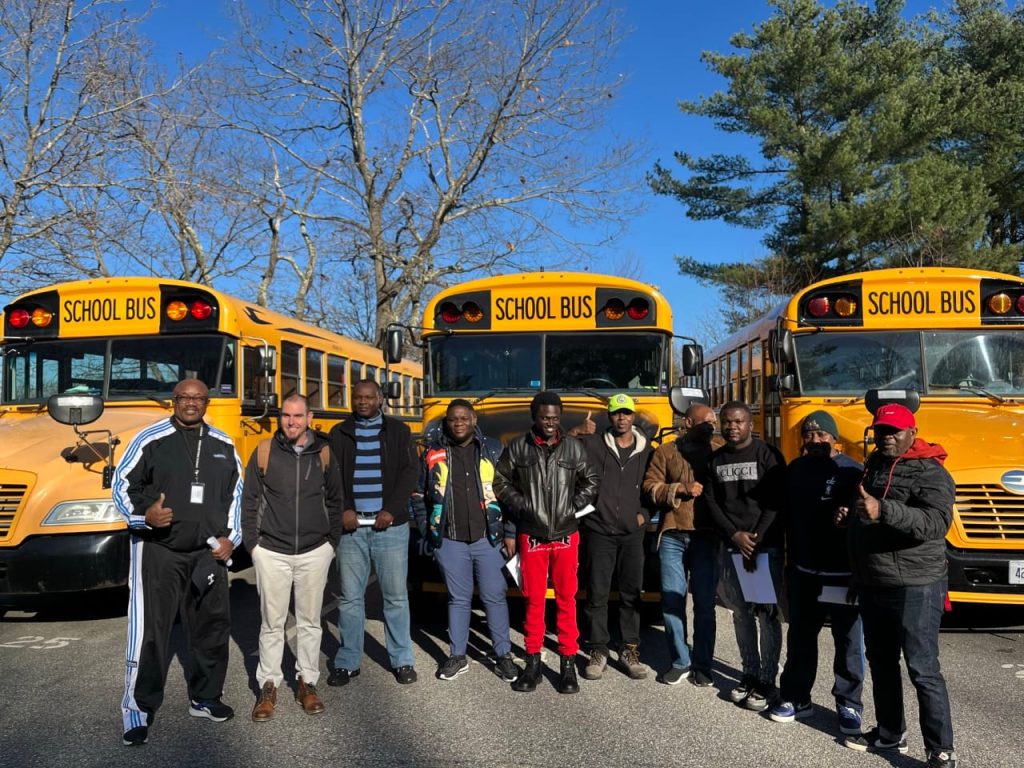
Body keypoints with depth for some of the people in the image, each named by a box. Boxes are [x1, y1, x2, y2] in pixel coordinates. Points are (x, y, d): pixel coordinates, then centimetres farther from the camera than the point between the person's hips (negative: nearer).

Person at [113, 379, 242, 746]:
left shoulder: (223, 445, 7)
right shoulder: (150, 439, -6)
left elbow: (236, 493, 14)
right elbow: (122, 484, -3)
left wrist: (230, 537, 6)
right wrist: (143, 515, -21)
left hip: (208, 553, 4)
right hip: (157, 551, -4)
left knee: (213, 624, 11)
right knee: (149, 630, -3)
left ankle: (205, 698, 28)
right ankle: (138, 710, 10)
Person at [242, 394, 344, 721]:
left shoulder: (323, 453, 0)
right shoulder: (264, 451, -3)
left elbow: (335, 501, 9)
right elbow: (249, 501, 4)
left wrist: (332, 542, 5)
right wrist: (252, 542, -1)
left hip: (315, 553, 1)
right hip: (272, 552, -1)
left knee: (310, 621, 10)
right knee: (272, 622, 6)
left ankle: (307, 682, 23)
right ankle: (268, 686, 19)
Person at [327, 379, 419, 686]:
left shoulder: (398, 431, 6)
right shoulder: (339, 433, 8)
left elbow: (410, 472, 0)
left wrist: (392, 510, -10)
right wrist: (342, 510, -11)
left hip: (390, 525, -1)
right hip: (351, 526, 1)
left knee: (396, 596, 5)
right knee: (350, 597, 6)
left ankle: (402, 660, 17)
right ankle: (348, 662, 17)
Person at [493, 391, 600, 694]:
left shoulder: (574, 448, 3)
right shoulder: (517, 448, 0)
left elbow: (590, 482, 12)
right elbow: (501, 482, 6)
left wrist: (575, 506, -2)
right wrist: (522, 506, -6)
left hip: (566, 537, 1)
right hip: (531, 537, -1)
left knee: (567, 600, 5)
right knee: (534, 600, 6)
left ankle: (568, 664, 13)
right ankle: (533, 663, 16)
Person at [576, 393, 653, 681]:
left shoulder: (647, 451, 5)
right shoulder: (591, 445, -2)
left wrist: (646, 513, 4)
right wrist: (576, 433, -20)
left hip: (632, 533, 2)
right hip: (598, 531, -2)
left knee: (632, 594, 7)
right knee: (597, 594, 3)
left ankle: (630, 651, 19)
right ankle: (598, 652, 14)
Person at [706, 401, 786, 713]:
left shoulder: (767, 455, -4)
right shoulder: (715, 460, 10)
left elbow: (776, 502, -8)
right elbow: (712, 503, 7)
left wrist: (756, 541, -12)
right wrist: (734, 536, -8)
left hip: (766, 546, -4)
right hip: (732, 547, 4)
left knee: (767, 614, -1)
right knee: (741, 612, 10)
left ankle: (767, 680, 7)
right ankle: (750, 673, 21)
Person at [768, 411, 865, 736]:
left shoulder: (852, 471, -10)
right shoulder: (795, 469, 6)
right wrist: (791, 560, 12)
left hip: (844, 573, -5)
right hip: (803, 572, 5)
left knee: (849, 641, 7)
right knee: (800, 637, 14)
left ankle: (849, 705, 21)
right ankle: (796, 697, 27)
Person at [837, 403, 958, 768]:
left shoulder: (929, 472, -13)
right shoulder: (872, 467, 11)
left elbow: (937, 522, -29)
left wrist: (883, 510, -40)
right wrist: (850, 514, 4)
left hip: (914, 587, -8)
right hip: (872, 584, 8)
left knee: (922, 669, -3)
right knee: (880, 662, 17)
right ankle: (889, 732, 31)